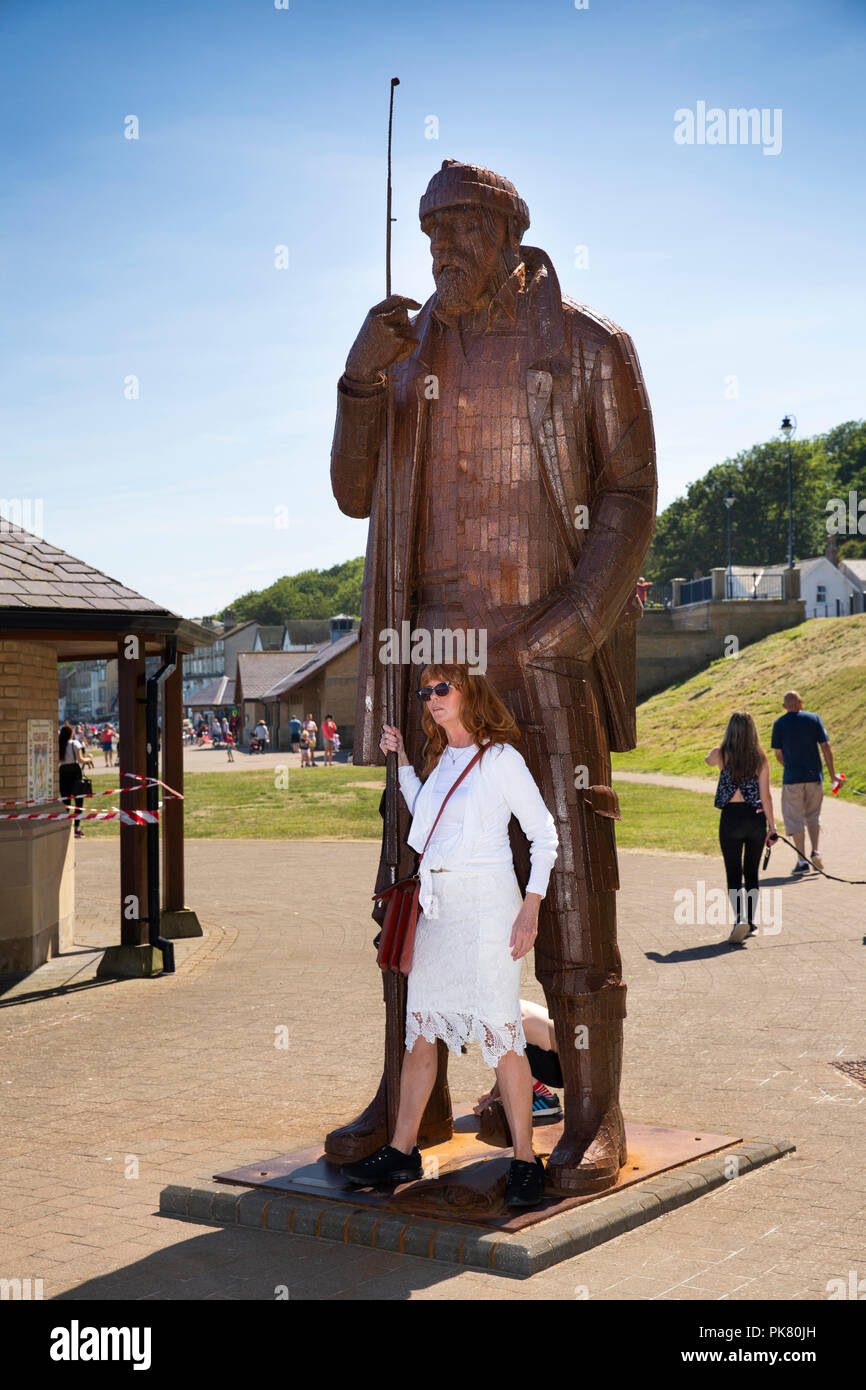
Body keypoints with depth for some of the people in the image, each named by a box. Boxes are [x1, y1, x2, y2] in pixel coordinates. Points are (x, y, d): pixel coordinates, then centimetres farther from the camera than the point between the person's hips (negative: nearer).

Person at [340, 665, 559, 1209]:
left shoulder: (500, 757, -6)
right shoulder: (439, 760, 14)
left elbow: (544, 833, -5)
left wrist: (531, 907, -12)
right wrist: (401, 761, 22)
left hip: (487, 901, -7)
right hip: (436, 905, 7)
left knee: (499, 1031, -7)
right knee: (419, 1027, 8)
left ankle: (525, 1160, 1)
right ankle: (402, 1151, 16)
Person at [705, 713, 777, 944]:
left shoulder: (721, 754, -7)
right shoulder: (760, 758, -4)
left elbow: (708, 760, 19)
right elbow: (765, 795, -3)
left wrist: (727, 746, 31)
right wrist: (772, 826, 2)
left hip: (731, 818, -2)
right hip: (756, 819, 2)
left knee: (733, 874, 1)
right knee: (752, 872, 17)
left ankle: (739, 918, -20)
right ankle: (750, 920, 26)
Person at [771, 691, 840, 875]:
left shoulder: (779, 723, -3)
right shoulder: (814, 718, 1)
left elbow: (778, 754, 1)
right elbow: (826, 748, -1)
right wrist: (832, 775, 4)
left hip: (792, 778, -2)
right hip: (814, 776, 2)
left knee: (795, 818, 4)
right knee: (813, 815, 18)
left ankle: (802, 860, 0)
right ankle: (815, 852, 3)